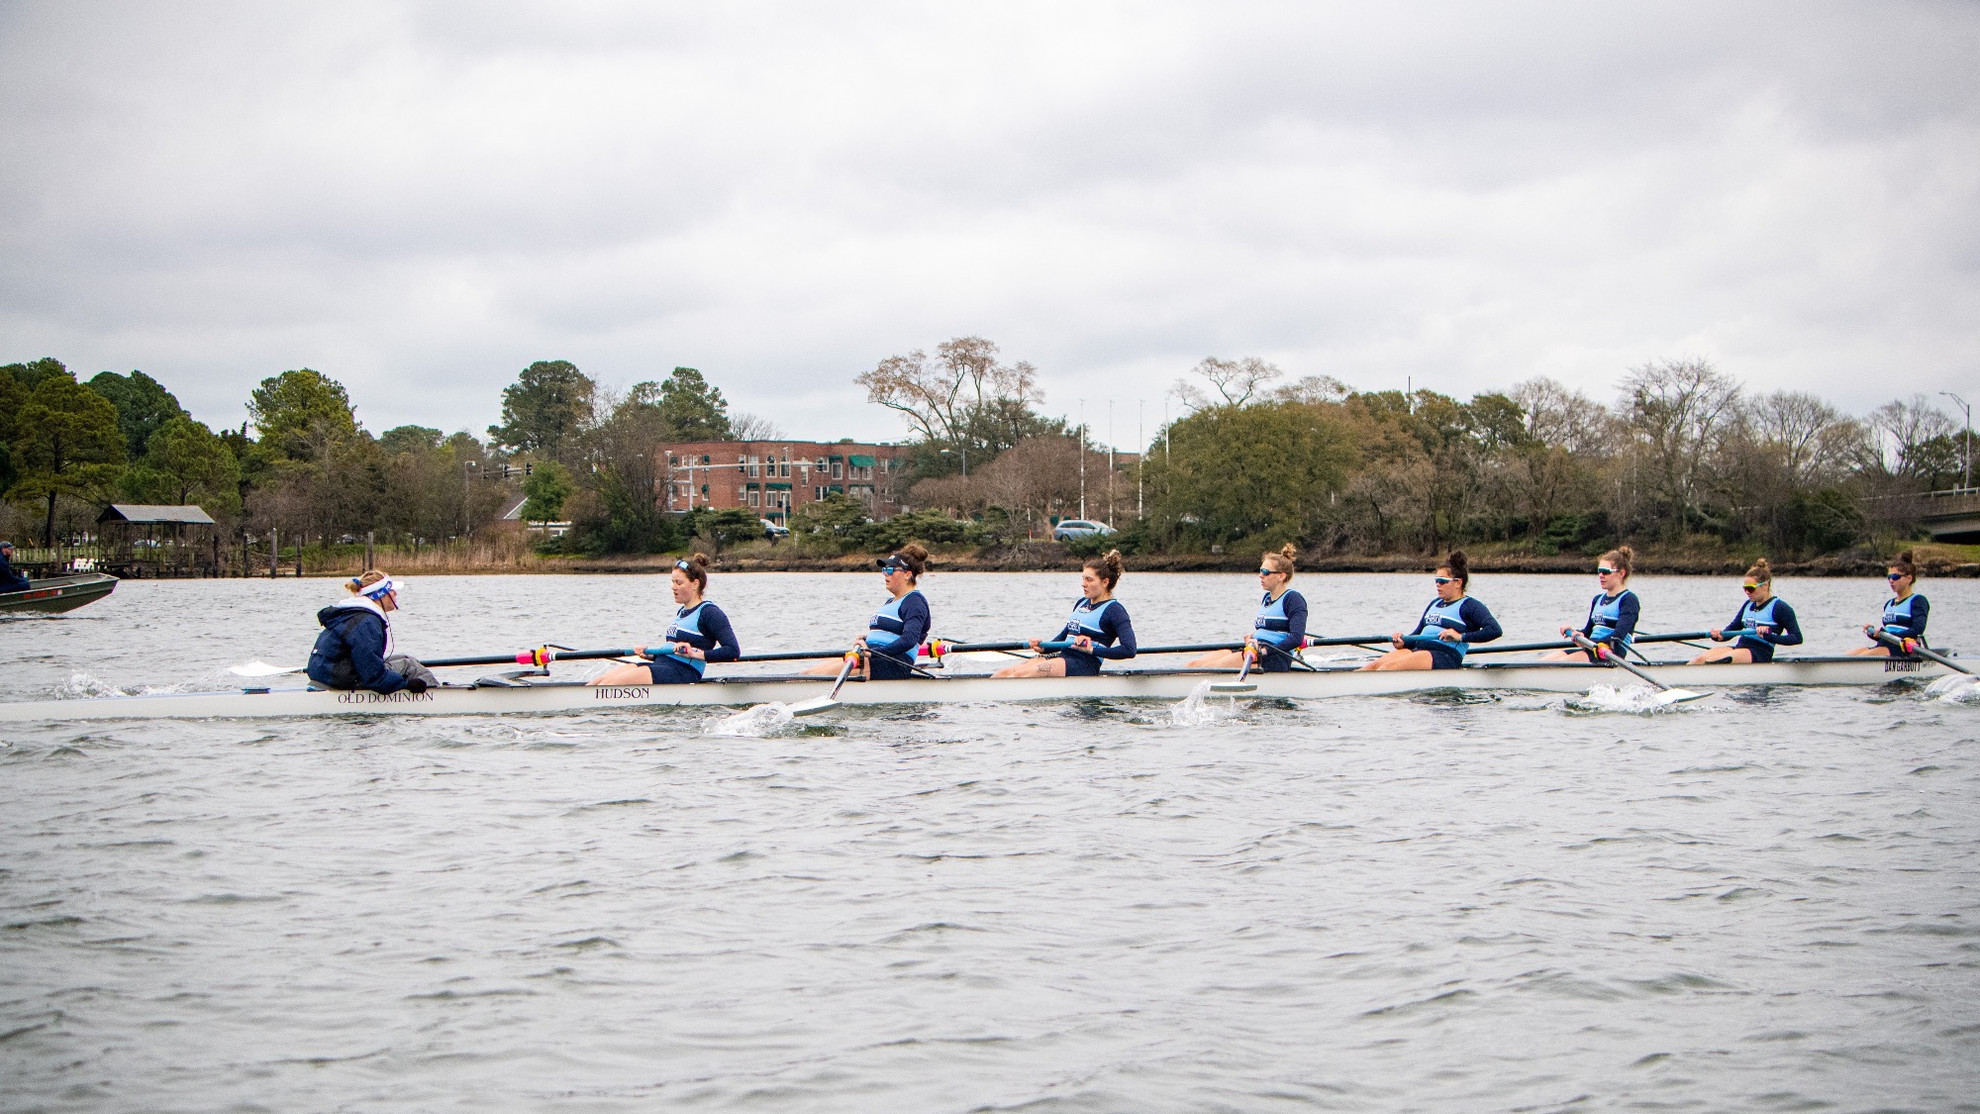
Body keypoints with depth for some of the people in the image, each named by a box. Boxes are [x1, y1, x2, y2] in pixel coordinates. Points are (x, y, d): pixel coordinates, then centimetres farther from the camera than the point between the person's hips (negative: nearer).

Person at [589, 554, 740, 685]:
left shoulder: (709, 612, -5)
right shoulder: (681, 612, 23)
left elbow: (733, 651, -16)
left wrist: (696, 654, -21)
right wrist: (649, 654, 10)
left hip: (682, 674, -9)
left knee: (610, 682, -23)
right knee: (598, 681, -9)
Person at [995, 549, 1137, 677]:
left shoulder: (1114, 610, -5)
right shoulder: (1081, 603, 21)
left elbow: (1129, 650, -16)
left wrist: (1092, 649, -19)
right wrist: (1043, 646, 5)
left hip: (1084, 667, -8)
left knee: (1018, 674, -25)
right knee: (1004, 673, -11)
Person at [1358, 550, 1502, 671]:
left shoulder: (1469, 606, 2)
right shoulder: (1435, 604, 26)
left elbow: (1495, 630, -12)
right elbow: (1417, 634, 25)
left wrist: (1461, 637, -20)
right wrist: (1402, 642, 2)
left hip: (1445, 657, -8)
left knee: (1389, 666, -29)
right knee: (1375, 665, -18)